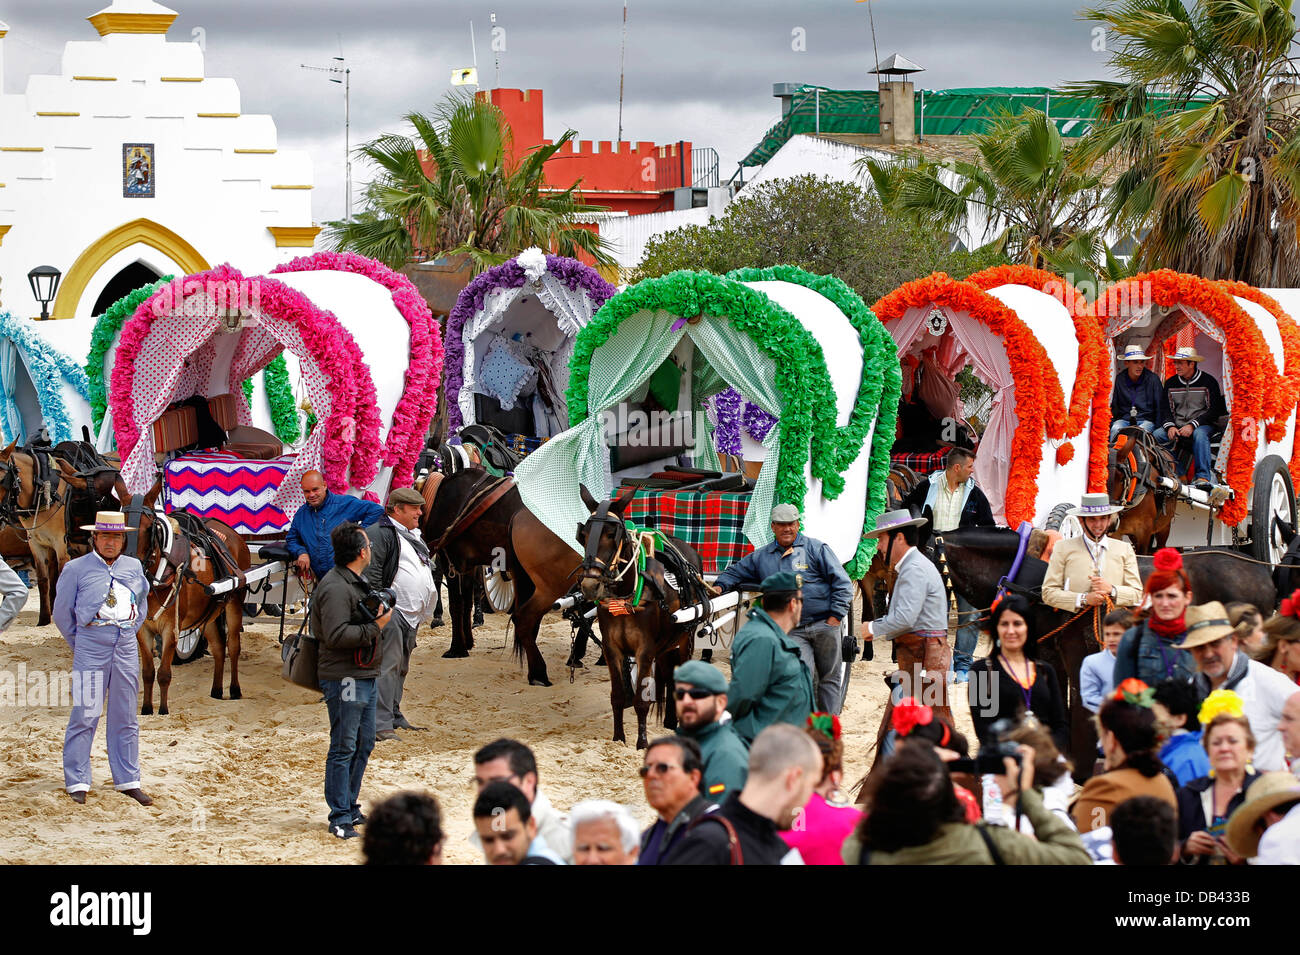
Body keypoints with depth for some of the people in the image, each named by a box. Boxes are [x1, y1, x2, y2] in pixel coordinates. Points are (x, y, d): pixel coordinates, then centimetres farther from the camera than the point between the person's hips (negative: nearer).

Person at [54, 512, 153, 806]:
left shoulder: (134, 567, 10)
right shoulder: (76, 569, -1)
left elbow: (142, 602, 25)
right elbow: (62, 613, 5)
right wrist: (80, 643, 6)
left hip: (126, 647, 4)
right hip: (91, 648, -4)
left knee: (125, 716, 8)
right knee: (85, 713, -5)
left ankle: (128, 780, 15)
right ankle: (77, 782, 1)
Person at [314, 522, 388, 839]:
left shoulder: (354, 583, 17)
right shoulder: (334, 588, -17)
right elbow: (337, 635, -25)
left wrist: (377, 614, 9)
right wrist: (375, 626, -19)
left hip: (365, 677, 10)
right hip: (344, 679, -10)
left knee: (364, 744, 16)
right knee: (343, 748, -6)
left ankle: (350, 807, 26)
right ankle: (340, 818, -2)